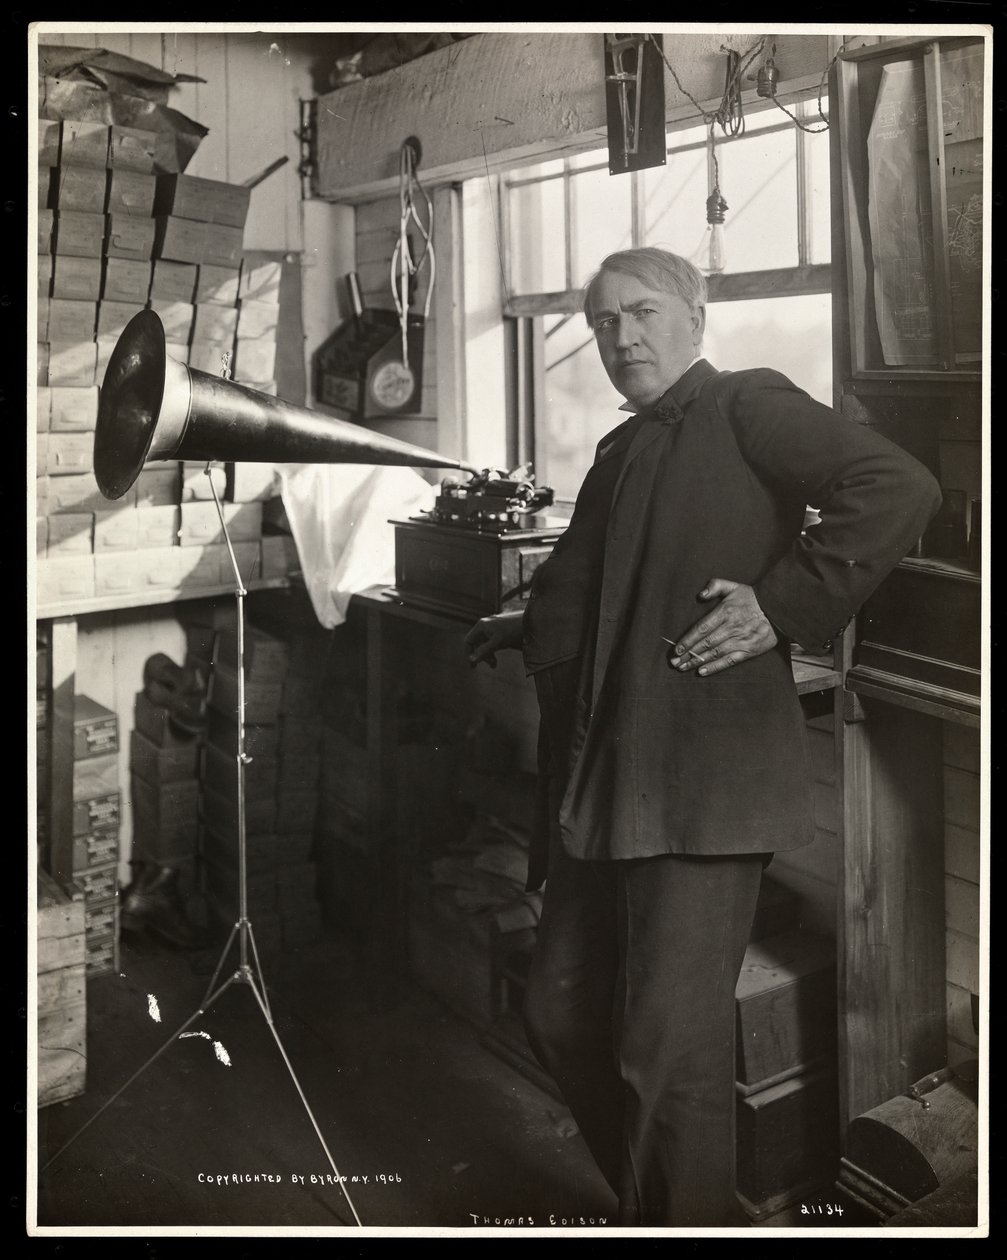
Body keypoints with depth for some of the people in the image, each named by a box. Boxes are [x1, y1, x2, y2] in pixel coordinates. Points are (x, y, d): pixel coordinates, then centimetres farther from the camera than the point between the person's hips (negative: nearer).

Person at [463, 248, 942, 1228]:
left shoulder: (748, 406, 0)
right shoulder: (619, 454, 22)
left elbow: (899, 490, -14)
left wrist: (782, 605, -16)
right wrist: (522, 629, 11)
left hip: (706, 778, -8)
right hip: (601, 782, 9)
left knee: (672, 1043, -6)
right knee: (562, 1016, 14)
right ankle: (647, 1200, 34)